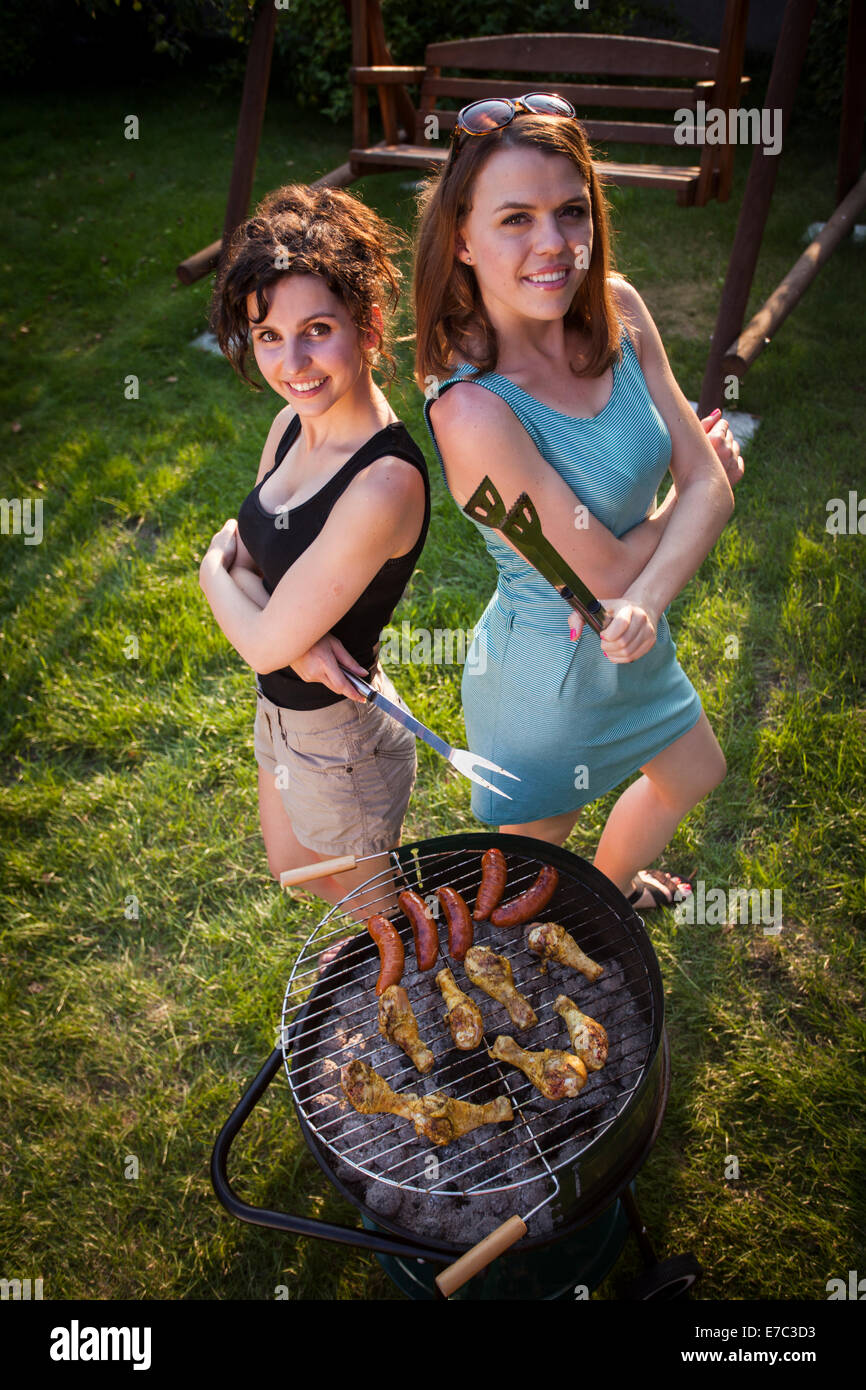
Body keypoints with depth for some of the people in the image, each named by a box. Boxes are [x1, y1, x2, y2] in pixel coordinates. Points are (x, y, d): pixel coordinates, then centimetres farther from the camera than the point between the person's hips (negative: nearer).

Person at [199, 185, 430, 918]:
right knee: (294, 867, 33)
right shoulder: (294, 425, -7)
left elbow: (265, 645, -27)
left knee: (367, 901, 21)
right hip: (282, 710, 9)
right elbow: (243, 559, 2)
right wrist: (299, 638, -19)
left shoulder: (383, 484, -34)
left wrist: (217, 569, -6)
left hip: (339, 739, -8)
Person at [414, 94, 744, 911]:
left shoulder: (616, 309, -12)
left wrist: (646, 601, -28)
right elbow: (608, 573, -25)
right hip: (550, 673, -7)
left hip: (634, 641, 8)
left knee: (694, 774, 32)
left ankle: (610, 889, 63)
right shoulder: (472, 412, -33)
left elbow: (710, 483, -11)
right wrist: (700, 478, -8)